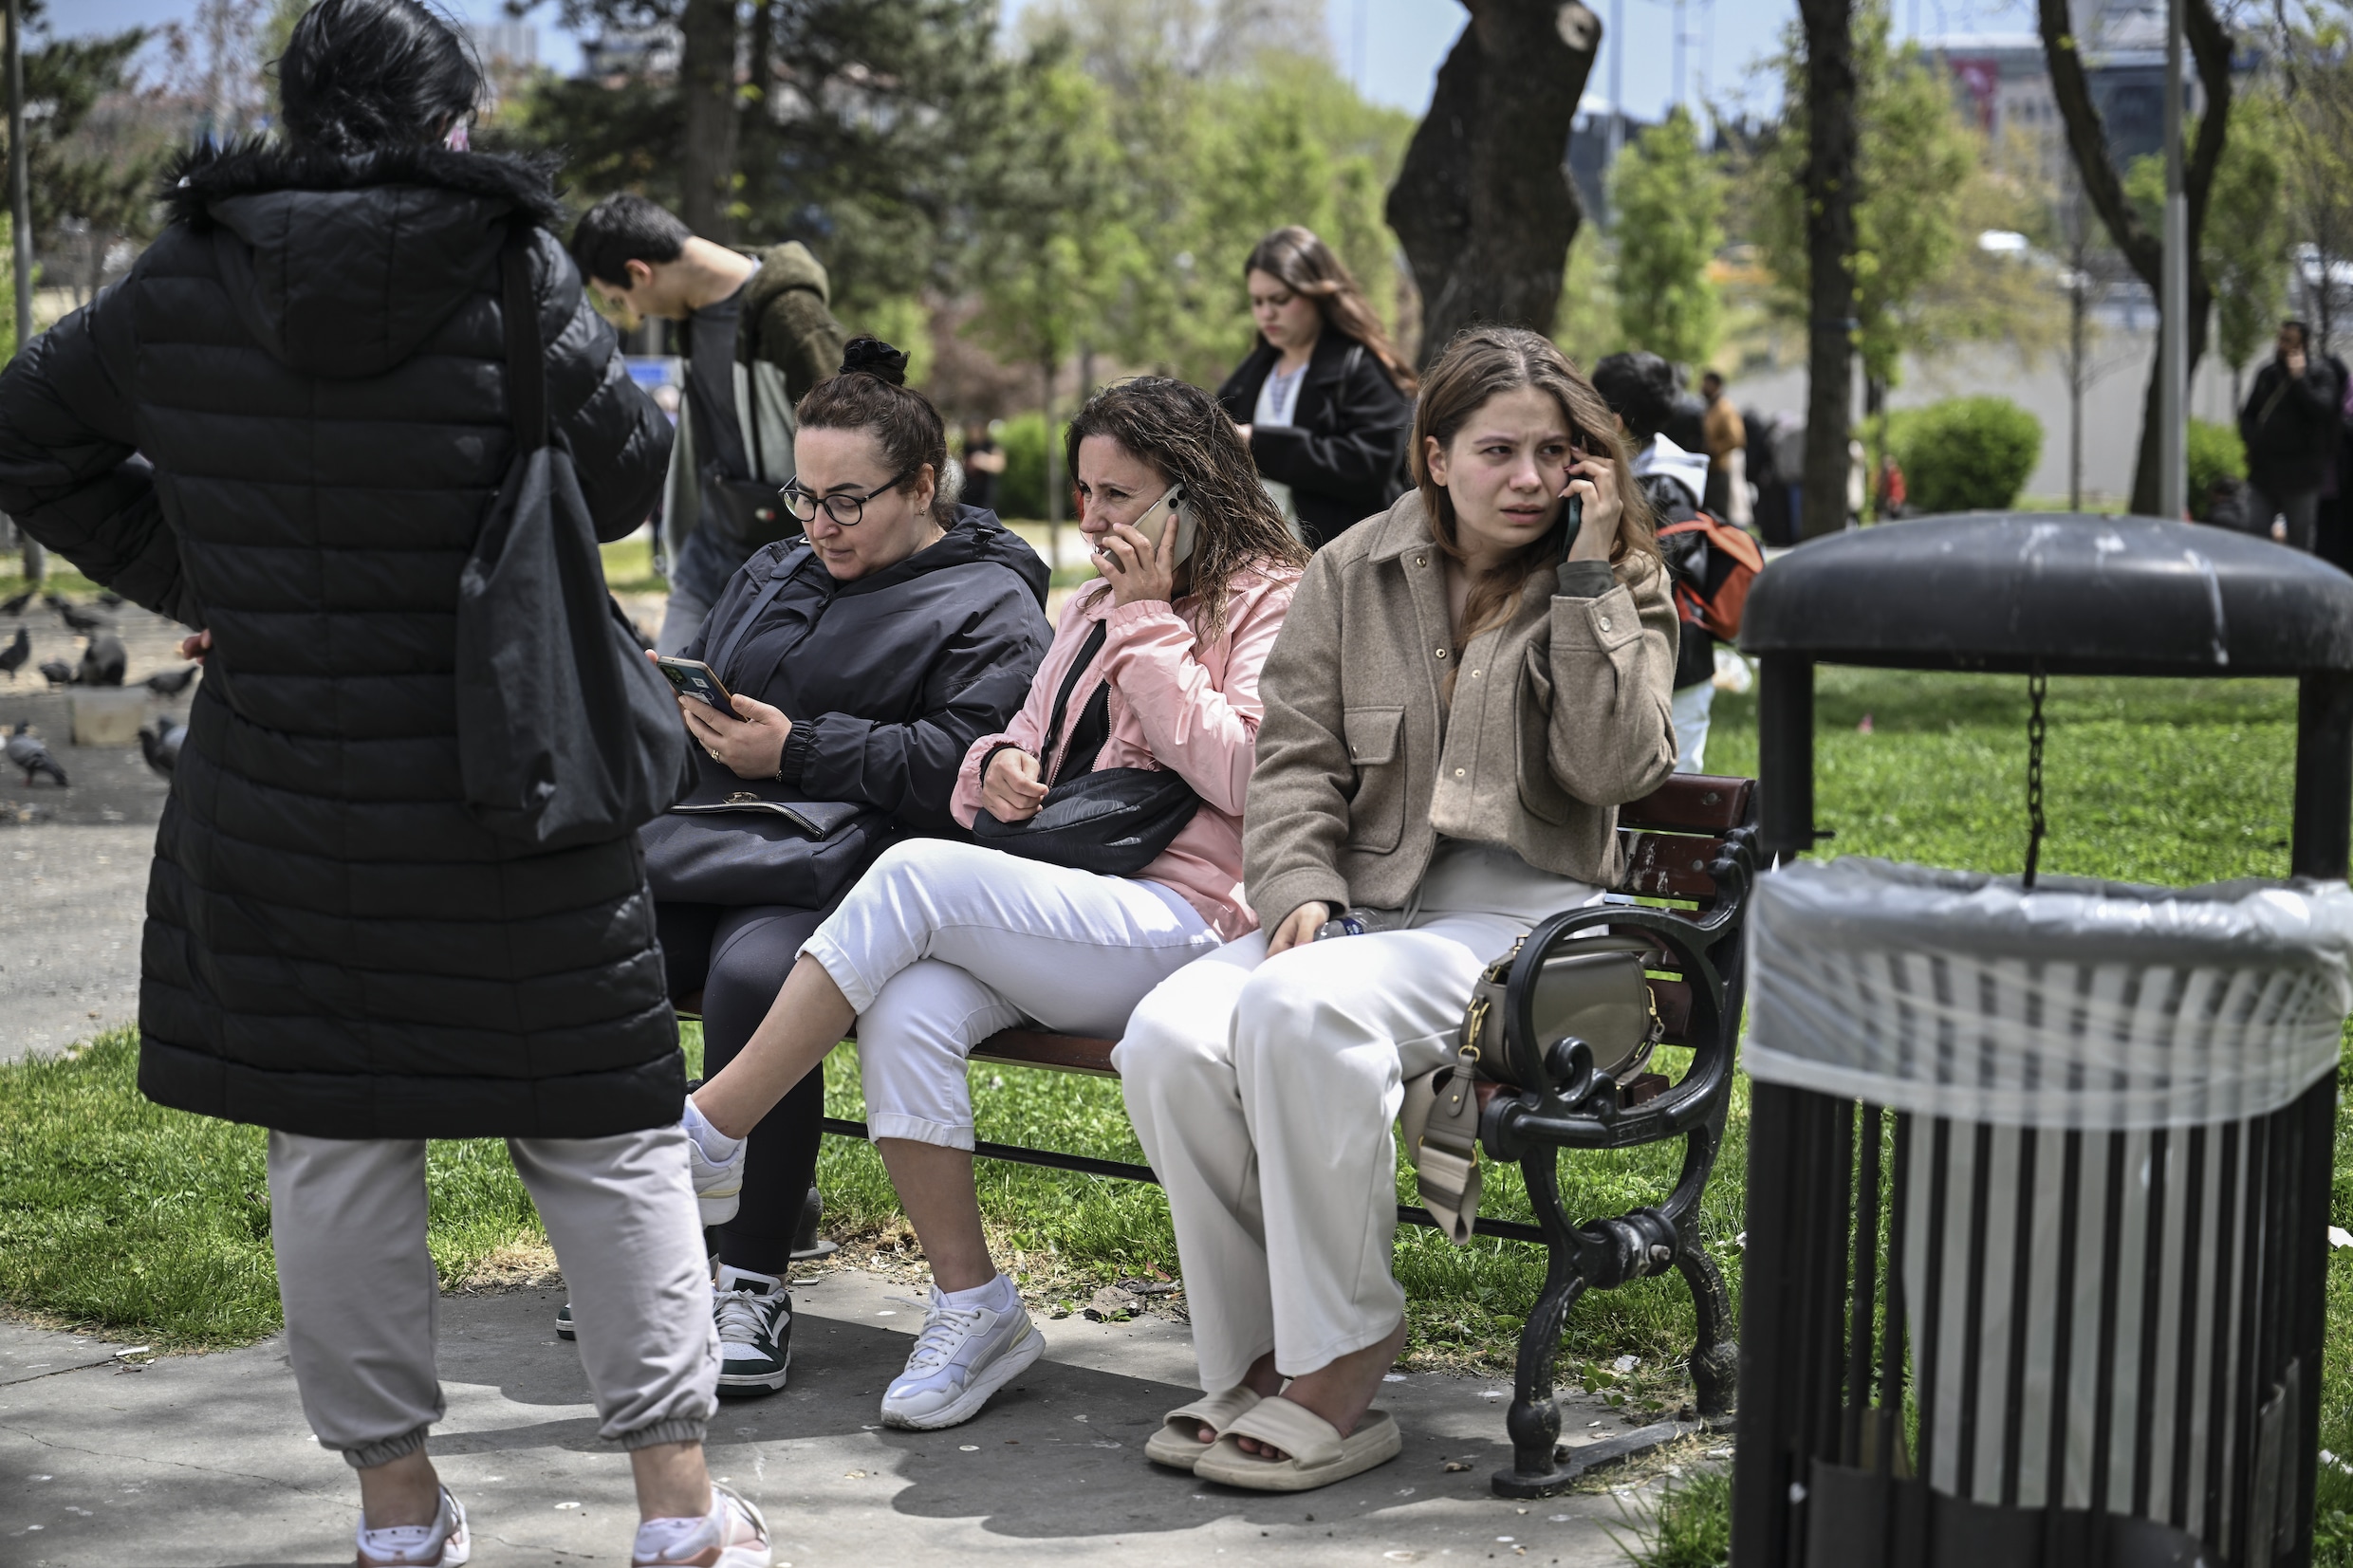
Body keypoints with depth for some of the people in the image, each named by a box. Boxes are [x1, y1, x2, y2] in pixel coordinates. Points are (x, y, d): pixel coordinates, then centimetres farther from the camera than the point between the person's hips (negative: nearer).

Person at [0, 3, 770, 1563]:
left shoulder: (182, 286, 1)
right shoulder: (510, 272, -10)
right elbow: (626, 476, -3)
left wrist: (186, 580, 14)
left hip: (279, 795, 2)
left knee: (333, 1141, 10)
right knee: (601, 1127, 7)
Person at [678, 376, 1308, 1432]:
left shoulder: (1269, 601, 3)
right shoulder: (1096, 605, 27)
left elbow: (1237, 771, -11)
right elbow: (1033, 746, 31)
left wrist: (1149, 622, -6)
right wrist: (1000, 764, 6)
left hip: (1177, 920, -7)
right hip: (1053, 924, 7)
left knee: (917, 875, -29)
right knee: (906, 1013, -27)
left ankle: (701, 1135, -22)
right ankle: (971, 1312, -19)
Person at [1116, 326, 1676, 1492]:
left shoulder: (1616, 586, 7)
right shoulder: (1354, 574, 14)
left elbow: (1618, 768, -8)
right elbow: (1296, 755, 11)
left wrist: (1589, 578, -10)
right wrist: (1299, 889, -7)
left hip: (1518, 909, -4)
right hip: (1361, 901, 4)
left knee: (1300, 1010, -35)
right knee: (1169, 1037, -26)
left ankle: (1338, 1368, -25)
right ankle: (1257, 1360, -15)